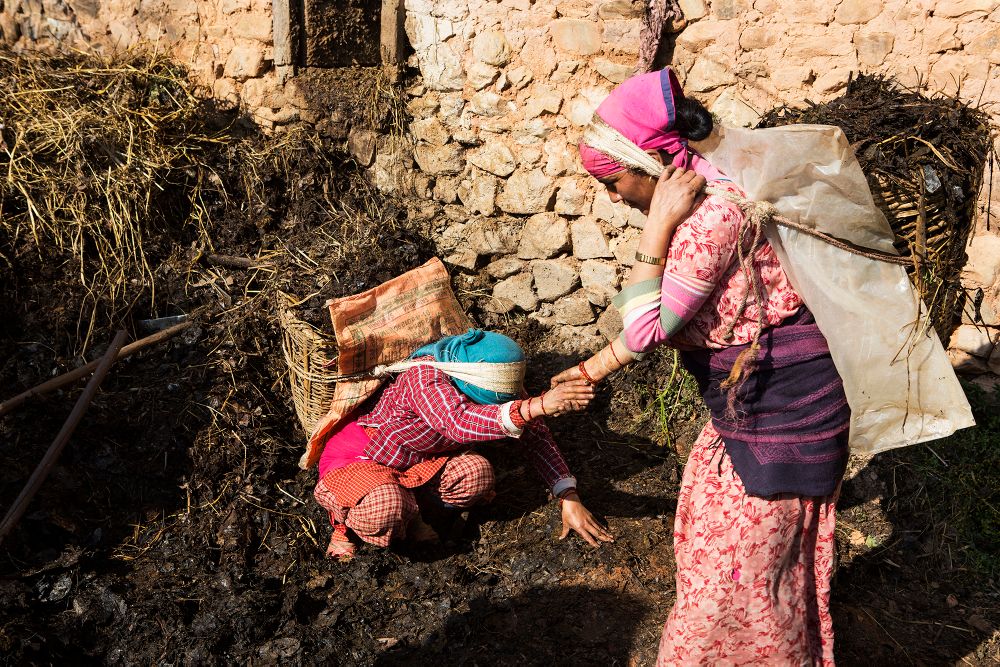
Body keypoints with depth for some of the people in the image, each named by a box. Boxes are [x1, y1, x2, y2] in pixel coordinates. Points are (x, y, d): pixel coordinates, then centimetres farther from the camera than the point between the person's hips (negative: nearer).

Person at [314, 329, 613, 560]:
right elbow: (459, 422, -56)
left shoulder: (494, 386, -15)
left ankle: (408, 507, 0)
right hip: (357, 456, -6)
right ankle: (347, 518, -3)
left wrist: (569, 499, -19)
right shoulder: (425, 376, -36)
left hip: (416, 462, 6)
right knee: (384, 510, -39)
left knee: (477, 473, -24)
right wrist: (537, 406, -69)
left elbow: (535, 435, -9)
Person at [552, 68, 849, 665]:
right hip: (746, 402, 10)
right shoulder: (695, 199, 4)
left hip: (782, 410, -10)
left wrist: (657, 227, -24)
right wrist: (594, 370, 17)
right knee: (708, 527, 23)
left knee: (745, 560, 6)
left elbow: (647, 329, -25)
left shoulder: (712, 215, -28)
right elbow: (660, 314, 13)